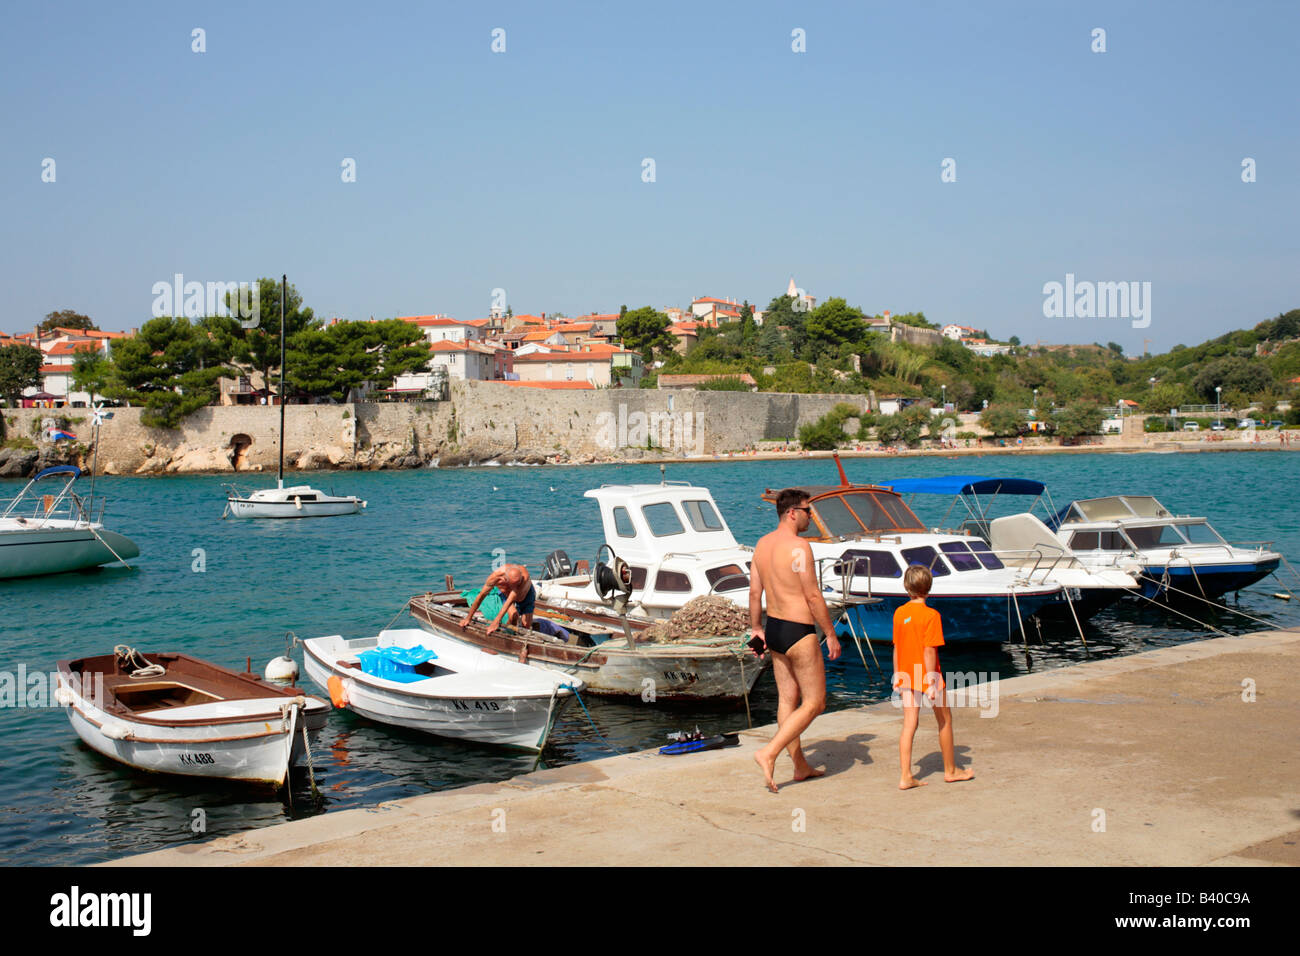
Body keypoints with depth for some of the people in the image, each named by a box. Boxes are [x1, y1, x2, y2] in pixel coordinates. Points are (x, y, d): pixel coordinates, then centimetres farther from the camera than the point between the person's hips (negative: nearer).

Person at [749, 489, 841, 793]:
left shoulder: (762, 544, 6)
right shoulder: (799, 546, -19)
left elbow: (754, 591, 10)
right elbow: (813, 597, -17)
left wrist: (755, 629, 18)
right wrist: (831, 634, -9)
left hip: (774, 628, 9)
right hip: (799, 632, -9)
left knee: (787, 700, 14)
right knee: (814, 703, 2)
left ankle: (801, 766, 23)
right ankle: (769, 754, -8)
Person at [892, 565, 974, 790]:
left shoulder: (899, 613, 1)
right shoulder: (931, 615, -15)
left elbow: (897, 648, 8)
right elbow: (929, 651, -19)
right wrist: (931, 682, -17)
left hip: (906, 676, 5)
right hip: (926, 675, -5)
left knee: (909, 725, 5)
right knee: (945, 720, 14)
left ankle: (905, 776, -1)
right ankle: (950, 770, 26)